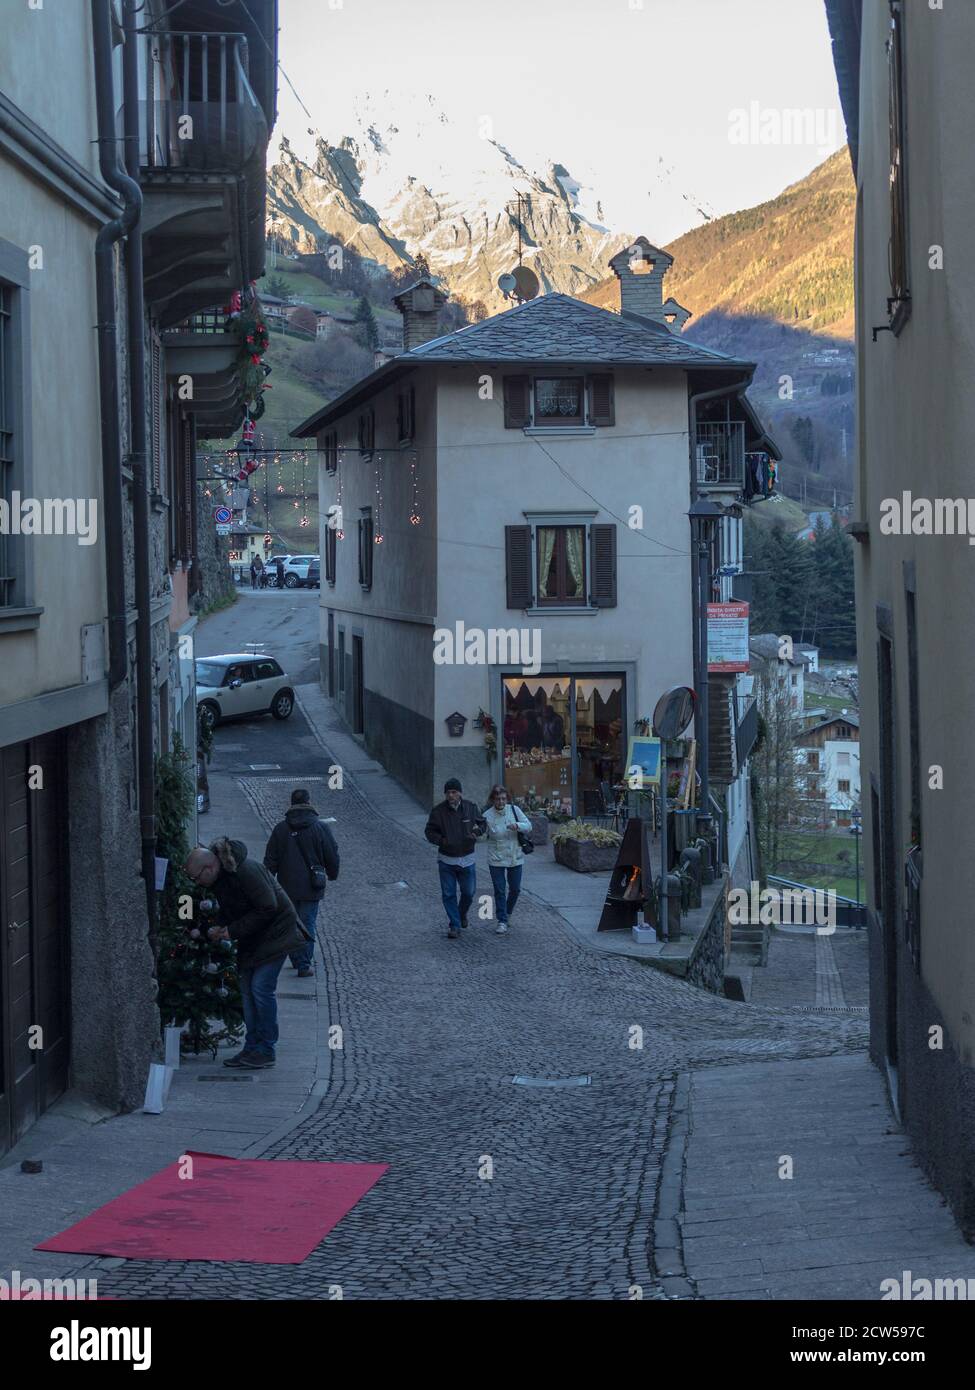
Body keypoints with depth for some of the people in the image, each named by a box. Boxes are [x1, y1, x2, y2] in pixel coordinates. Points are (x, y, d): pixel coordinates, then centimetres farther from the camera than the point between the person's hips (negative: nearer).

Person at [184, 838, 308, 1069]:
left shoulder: (246, 871, -29)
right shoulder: (217, 878, 0)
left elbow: (268, 907, -27)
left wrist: (233, 931, -22)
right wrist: (220, 928, -7)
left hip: (274, 931, -9)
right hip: (251, 937, 9)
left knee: (261, 988, -12)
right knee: (247, 990, 7)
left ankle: (266, 1052, -3)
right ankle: (252, 1048, 14)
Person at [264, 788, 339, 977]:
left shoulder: (281, 828, -1)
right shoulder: (320, 828, -7)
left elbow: (270, 860, 3)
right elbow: (332, 857, 0)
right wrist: (332, 875, 19)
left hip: (287, 887, 2)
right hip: (311, 888, -2)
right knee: (307, 925, 3)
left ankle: (297, 961, 22)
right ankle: (304, 966, 0)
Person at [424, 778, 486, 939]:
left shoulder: (471, 808, -3)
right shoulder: (438, 811, -8)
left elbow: (482, 824, 10)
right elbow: (429, 831, -1)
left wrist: (476, 831, -12)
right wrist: (441, 840, -20)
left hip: (467, 860, 1)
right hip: (446, 860, -1)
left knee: (468, 893, 9)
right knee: (449, 894, 0)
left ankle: (462, 914, 38)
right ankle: (454, 925, 11)